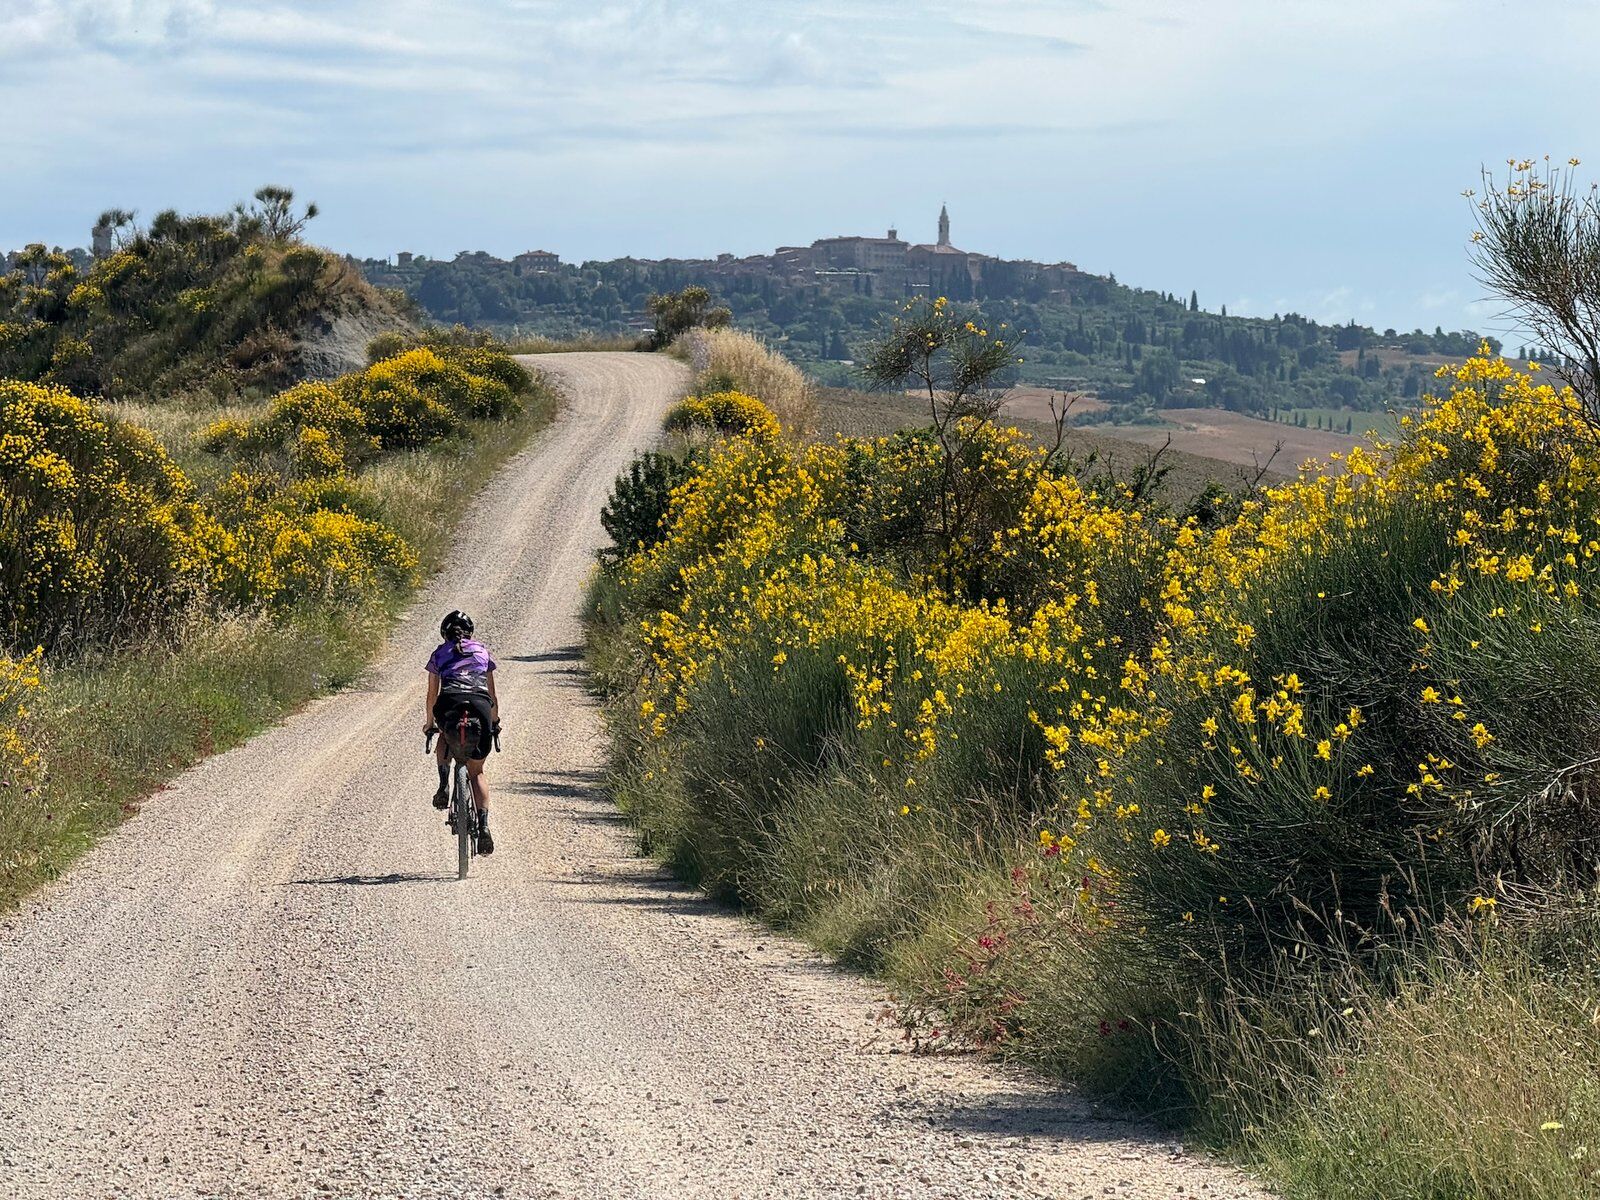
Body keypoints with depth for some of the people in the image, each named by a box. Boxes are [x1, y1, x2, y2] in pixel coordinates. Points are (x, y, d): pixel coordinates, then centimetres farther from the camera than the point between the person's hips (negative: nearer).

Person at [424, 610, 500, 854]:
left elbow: (432, 693, 28)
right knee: (477, 771, 15)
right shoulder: (482, 652, 28)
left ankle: (444, 787, 11)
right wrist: (495, 722, 47)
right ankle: (483, 825, -3)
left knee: (445, 739, 36)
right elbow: (493, 694, 33)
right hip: (480, 703, 1)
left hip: (450, 703, -1)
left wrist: (429, 723, 42)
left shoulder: (439, 654, 25)